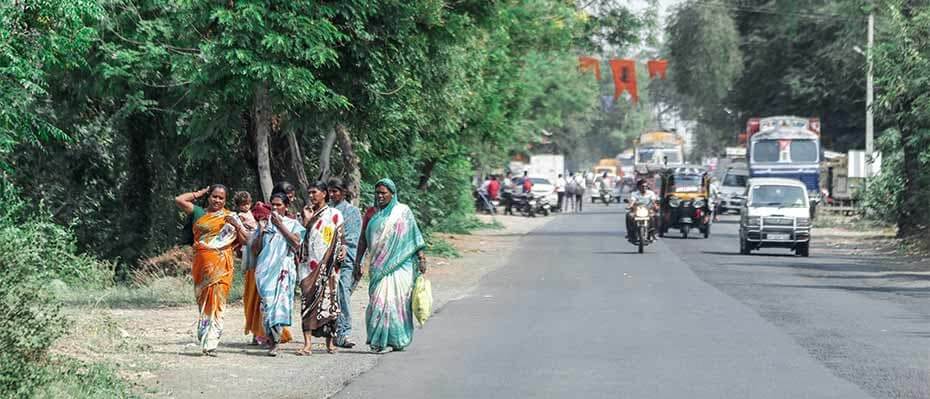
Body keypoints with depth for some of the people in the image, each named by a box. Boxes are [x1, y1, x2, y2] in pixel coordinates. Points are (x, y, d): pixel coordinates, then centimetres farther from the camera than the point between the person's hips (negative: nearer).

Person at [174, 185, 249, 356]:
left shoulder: (230, 217, 11)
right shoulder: (199, 212, 13)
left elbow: (245, 240, 9)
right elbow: (179, 200, 6)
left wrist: (236, 225, -6)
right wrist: (199, 194, 12)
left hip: (221, 265, -1)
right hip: (202, 264, 2)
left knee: (216, 301, -10)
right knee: (203, 300, 2)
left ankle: (210, 343, -14)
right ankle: (205, 339, 10)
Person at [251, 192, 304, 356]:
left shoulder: (292, 224, 11)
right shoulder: (265, 223, 16)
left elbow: (296, 243, -7)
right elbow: (255, 249, 11)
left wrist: (280, 226, -6)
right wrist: (261, 230, 0)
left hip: (283, 268, -2)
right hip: (265, 268, 2)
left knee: (280, 300, -13)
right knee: (267, 301, -9)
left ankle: (274, 342, -11)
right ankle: (273, 338, -1)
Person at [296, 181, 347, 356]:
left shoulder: (334, 214, 7)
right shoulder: (308, 213, 16)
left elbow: (340, 237, 4)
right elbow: (301, 238, 11)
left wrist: (343, 250, -13)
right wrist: (306, 219, 0)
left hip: (326, 264, -2)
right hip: (309, 263, 2)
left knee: (328, 300, -1)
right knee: (308, 301, -7)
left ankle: (330, 341, 11)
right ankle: (307, 344, -12)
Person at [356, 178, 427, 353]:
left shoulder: (403, 211, 3)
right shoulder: (372, 213, 12)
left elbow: (414, 236, 1)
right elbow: (364, 239, 16)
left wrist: (421, 258, -6)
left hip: (399, 265, -3)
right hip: (378, 266, 3)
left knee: (397, 299, -4)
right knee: (378, 300, -3)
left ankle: (398, 339, 5)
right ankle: (378, 340, 1)